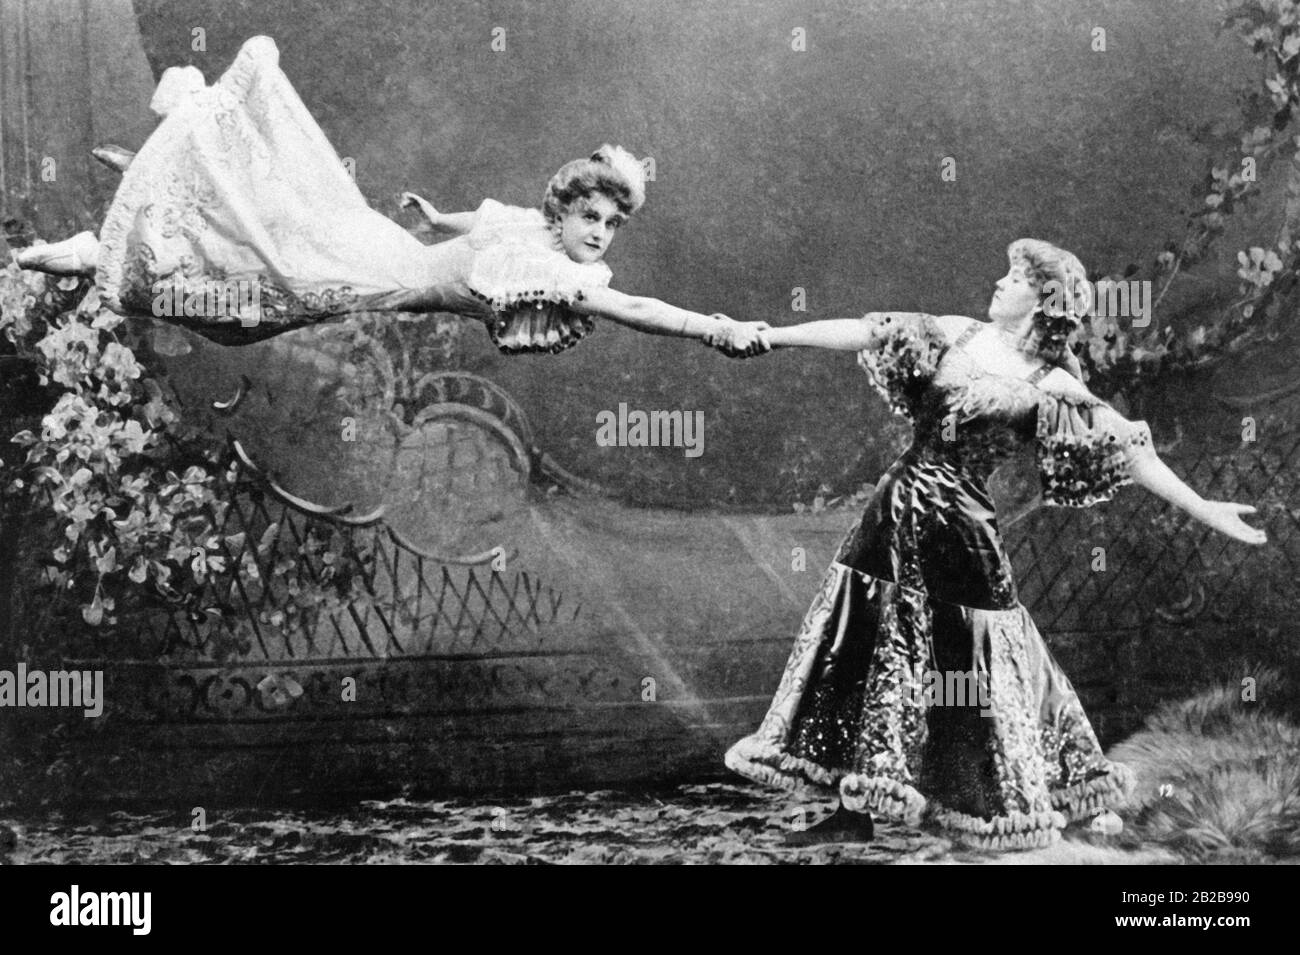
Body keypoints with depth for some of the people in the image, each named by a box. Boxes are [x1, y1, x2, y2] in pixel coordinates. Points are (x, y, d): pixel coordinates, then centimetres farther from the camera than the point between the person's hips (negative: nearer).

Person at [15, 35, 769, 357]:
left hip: (380, 245, 7)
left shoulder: (531, 224, -1)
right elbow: (624, 308, -41)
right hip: (356, 270, -7)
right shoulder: (542, 267, -30)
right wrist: (718, 329, -44)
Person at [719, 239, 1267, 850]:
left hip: (960, 525, -4)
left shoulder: (1052, 387, -5)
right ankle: (855, 812, 12)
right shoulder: (956, 337, 7)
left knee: (969, 661, 3)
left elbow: (1128, 452, -8)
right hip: (899, 509, 4)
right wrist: (767, 336, 5)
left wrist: (1203, 510, -14)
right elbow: (862, 332, 6)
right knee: (865, 644, 3)